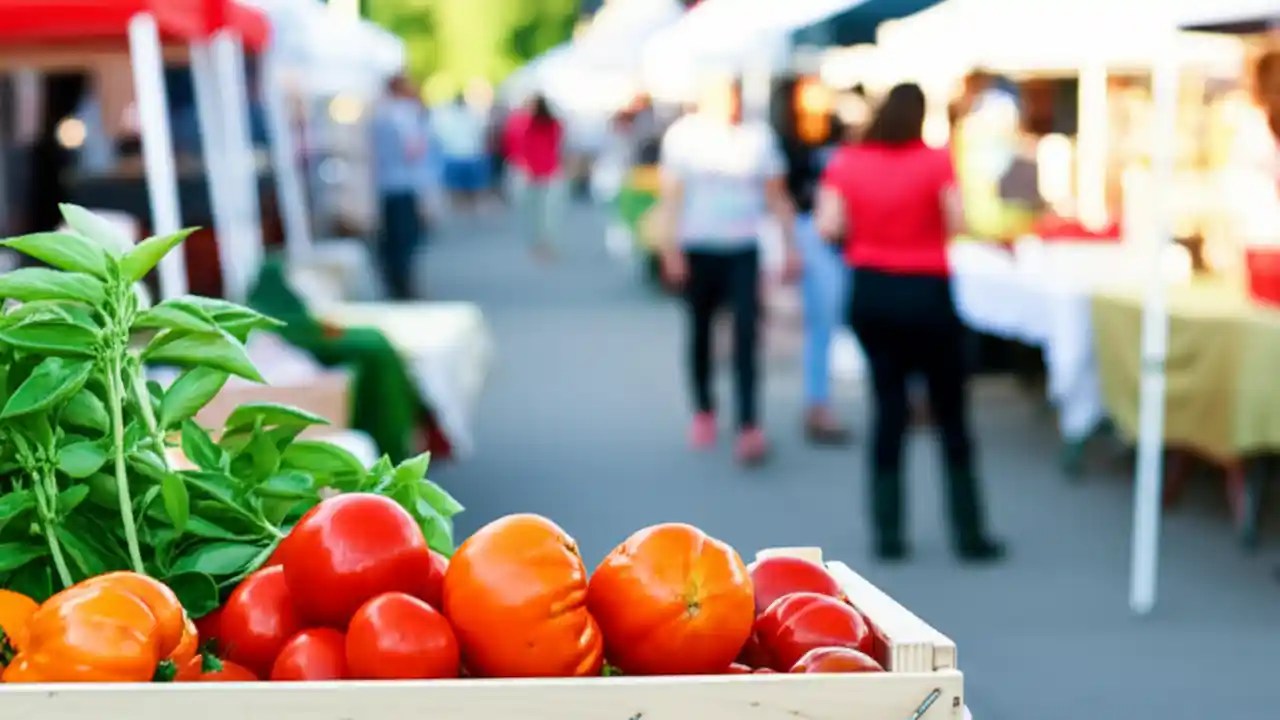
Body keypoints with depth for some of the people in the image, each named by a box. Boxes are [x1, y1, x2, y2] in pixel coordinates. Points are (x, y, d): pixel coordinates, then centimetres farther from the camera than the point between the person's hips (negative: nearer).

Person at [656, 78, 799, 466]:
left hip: (743, 249, 0)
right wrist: (670, 250, -10)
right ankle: (703, 412, 30)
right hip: (698, 248, 0)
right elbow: (669, 196, -3)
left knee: (746, 334, -11)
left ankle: (749, 426, -14)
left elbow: (777, 195, 8)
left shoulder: (759, 134, 3)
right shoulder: (683, 134, -3)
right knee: (700, 329, 11)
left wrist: (790, 245, 5)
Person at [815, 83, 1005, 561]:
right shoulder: (935, 162, -9)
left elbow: (828, 227, -7)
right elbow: (958, 223, -16)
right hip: (926, 294, -3)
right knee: (951, 417, 6)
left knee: (889, 410, 11)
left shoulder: (846, 163, -1)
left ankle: (889, 533, 10)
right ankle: (969, 534, 10)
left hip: (871, 293, 3)